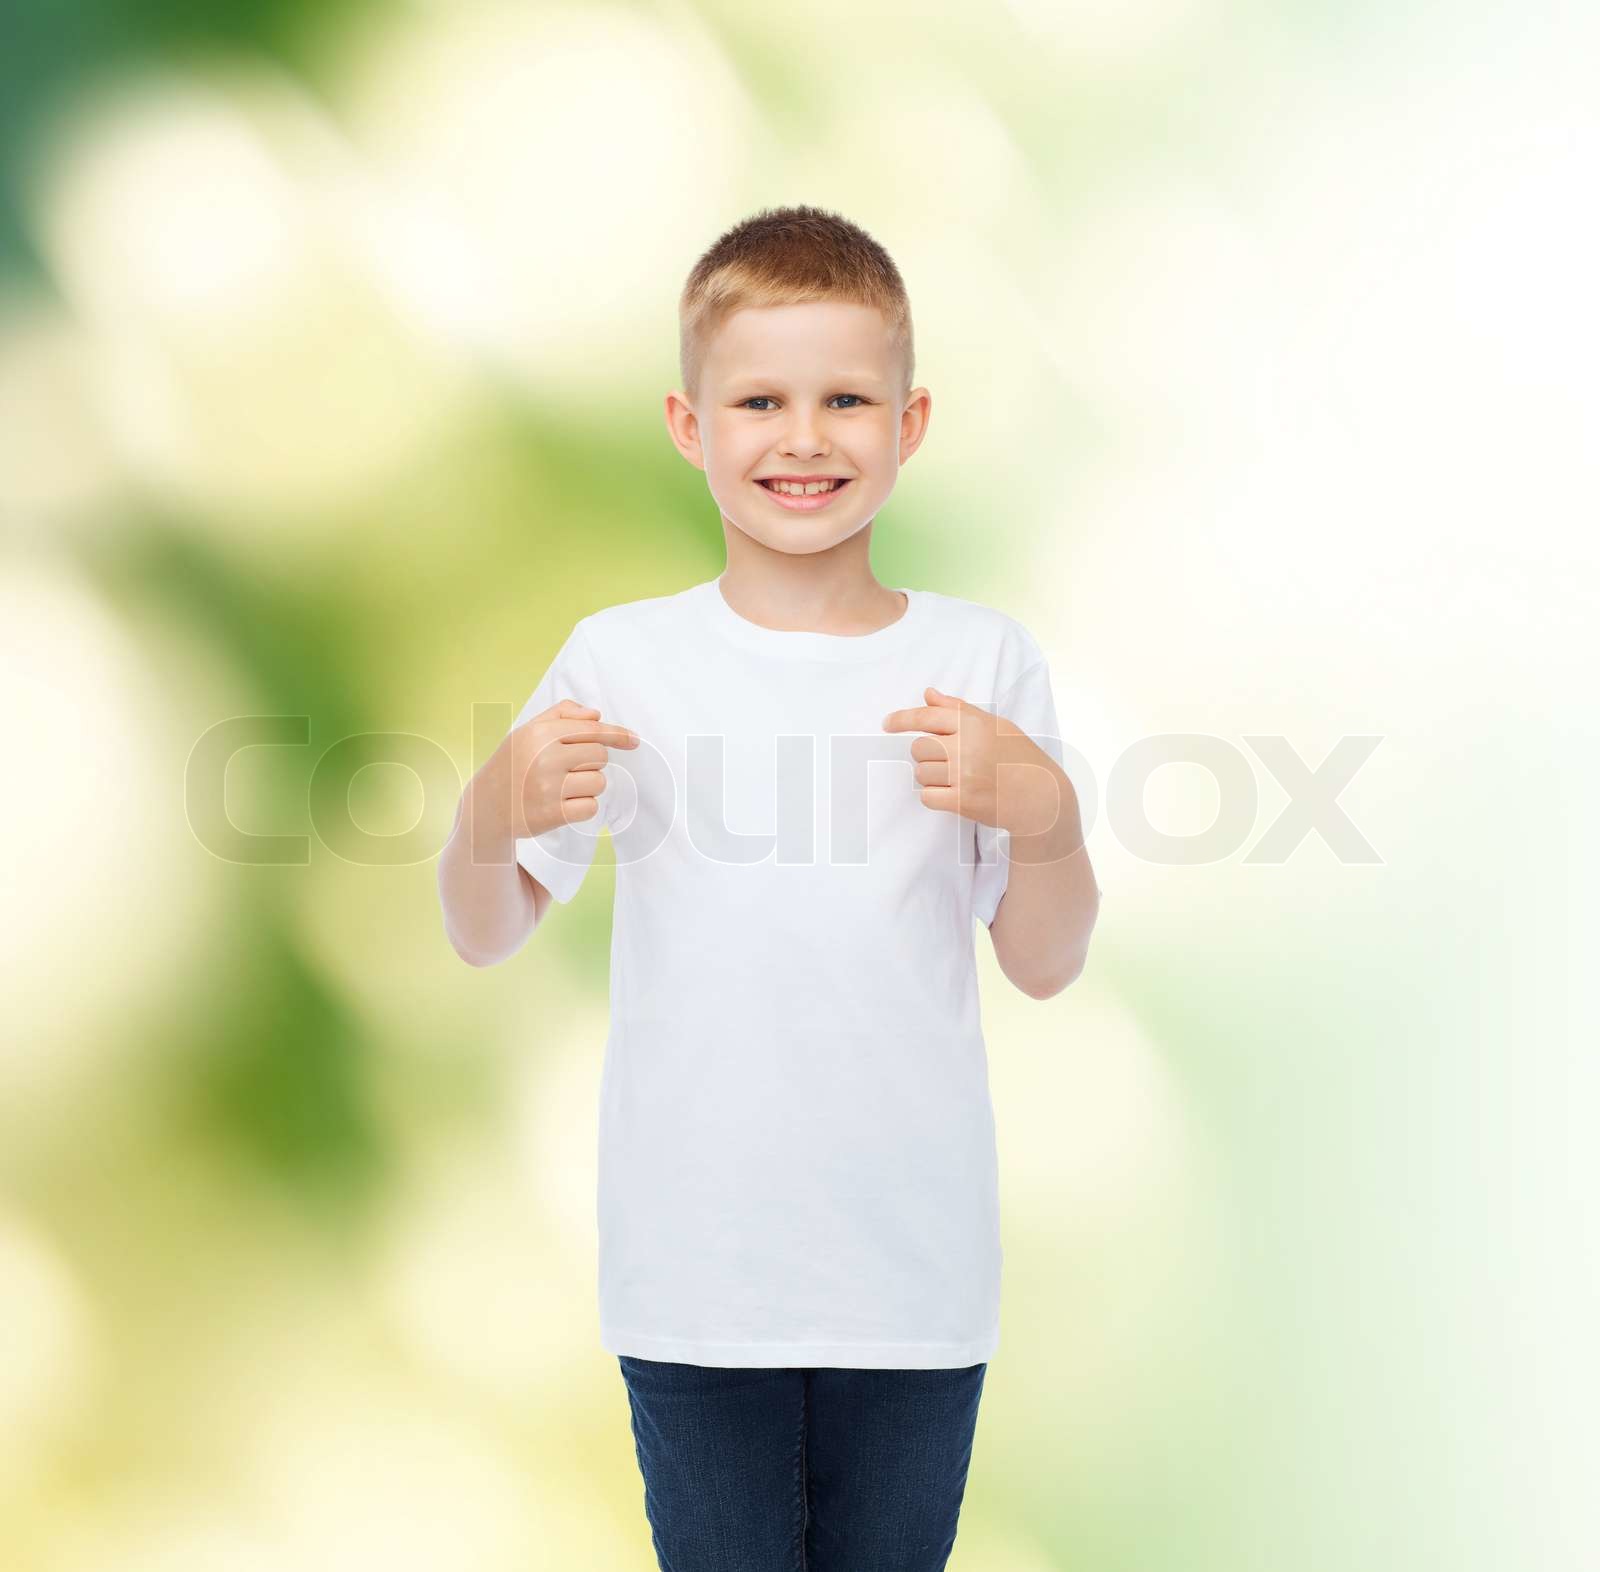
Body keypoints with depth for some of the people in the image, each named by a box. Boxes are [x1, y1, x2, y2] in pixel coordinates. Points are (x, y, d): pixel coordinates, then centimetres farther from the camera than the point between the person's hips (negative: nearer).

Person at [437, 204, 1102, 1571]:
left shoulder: (983, 663, 0)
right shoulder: (622, 662, -3)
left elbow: (1046, 967, 3)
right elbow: (487, 938, 4)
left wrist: (1044, 808, -16)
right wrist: (494, 816, -17)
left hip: (917, 1268, 1)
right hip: (695, 1274, -1)